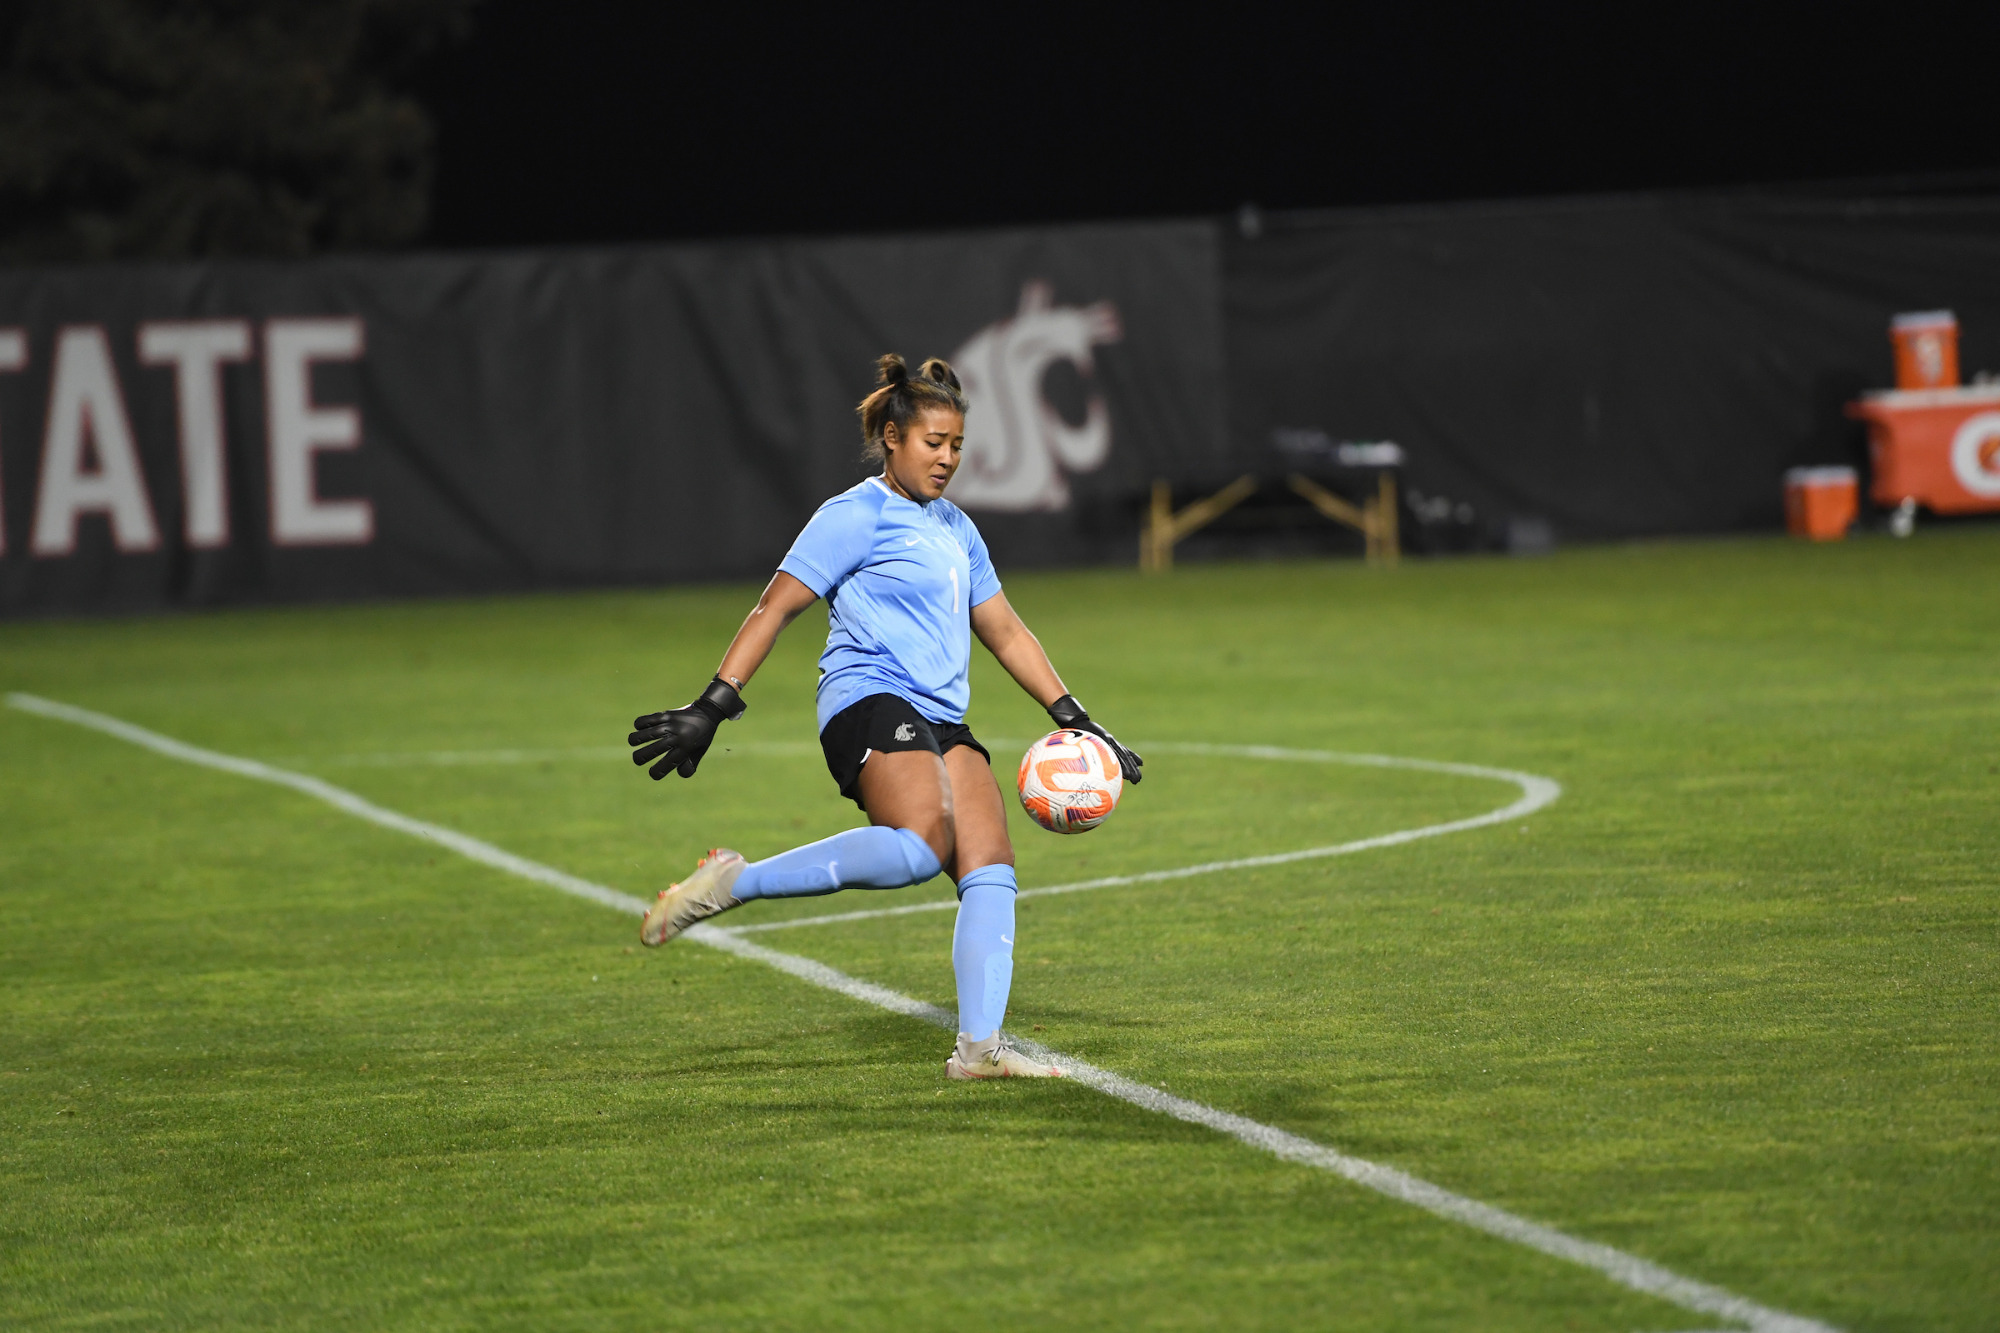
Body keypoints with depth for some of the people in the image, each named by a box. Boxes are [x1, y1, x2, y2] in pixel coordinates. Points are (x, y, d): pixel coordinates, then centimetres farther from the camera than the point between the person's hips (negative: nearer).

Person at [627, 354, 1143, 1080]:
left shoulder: (955, 529, 22)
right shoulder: (858, 515, -2)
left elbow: (1005, 633, 28)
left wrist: (1075, 720, 22)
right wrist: (713, 705, -12)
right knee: (921, 844, -32)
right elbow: (776, 607, -5)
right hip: (869, 701, -8)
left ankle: (979, 1046, -10)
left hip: (941, 720, 8)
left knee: (990, 868, -8)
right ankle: (734, 882, -26)